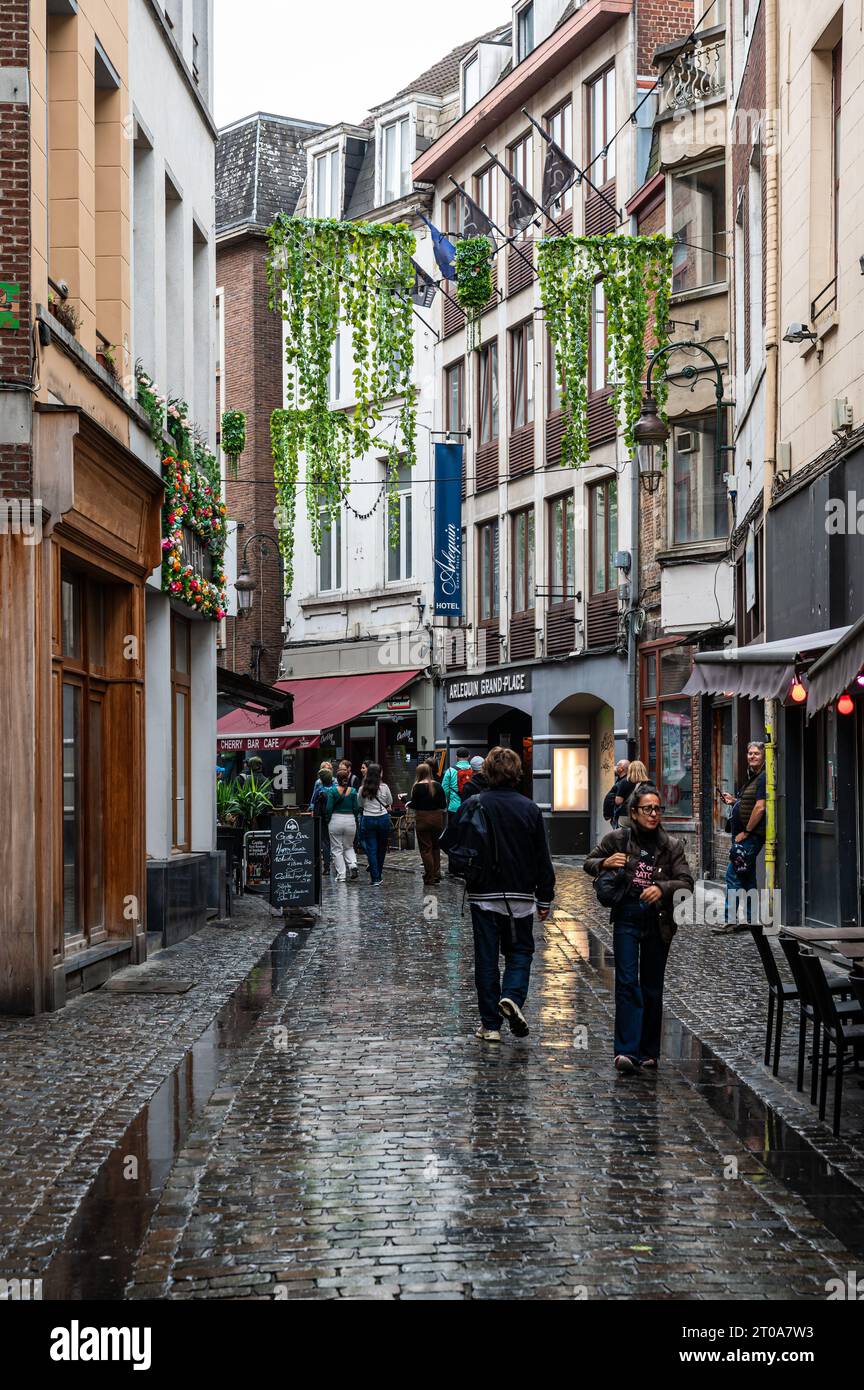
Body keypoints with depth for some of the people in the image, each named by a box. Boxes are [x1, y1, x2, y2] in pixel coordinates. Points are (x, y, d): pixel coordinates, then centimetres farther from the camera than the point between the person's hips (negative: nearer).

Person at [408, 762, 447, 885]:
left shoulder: (417, 787, -10)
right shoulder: (438, 786, -1)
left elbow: (414, 805, -9)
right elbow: (443, 805, 1)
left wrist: (408, 803, 11)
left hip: (422, 819, -4)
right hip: (437, 818, 4)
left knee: (425, 848, 2)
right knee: (436, 847, 16)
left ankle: (429, 877, 1)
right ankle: (436, 875, 16)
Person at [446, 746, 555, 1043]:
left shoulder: (473, 805, -7)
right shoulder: (529, 809, -3)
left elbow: (450, 843, -8)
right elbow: (542, 859, 0)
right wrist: (544, 898, 8)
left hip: (483, 895, 0)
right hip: (520, 896, 0)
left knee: (486, 958, 7)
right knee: (520, 951, 15)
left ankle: (490, 1024, 8)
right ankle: (513, 997, -13)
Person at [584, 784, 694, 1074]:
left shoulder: (671, 846, 2)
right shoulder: (617, 840, 1)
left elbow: (687, 883, -4)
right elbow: (589, 863, 13)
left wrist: (662, 888, -23)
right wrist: (605, 863, -10)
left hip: (658, 920, 2)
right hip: (627, 917, -1)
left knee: (652, 989, 9)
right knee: (627, 983, -11)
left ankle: (649, 1053, 19)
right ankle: (626, 1051, -15)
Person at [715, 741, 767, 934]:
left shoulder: (763, 778, -12)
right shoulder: (752, 777, 19)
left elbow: (759, 808, -19)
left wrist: (745, 832, -16)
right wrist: (734, 801, 9)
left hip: (752, 836, -10)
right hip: (745, 835, 10)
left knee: (733, 874, -12)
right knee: (747, 877, 12)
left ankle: (731, 919, -12)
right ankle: (747, 919, 16)